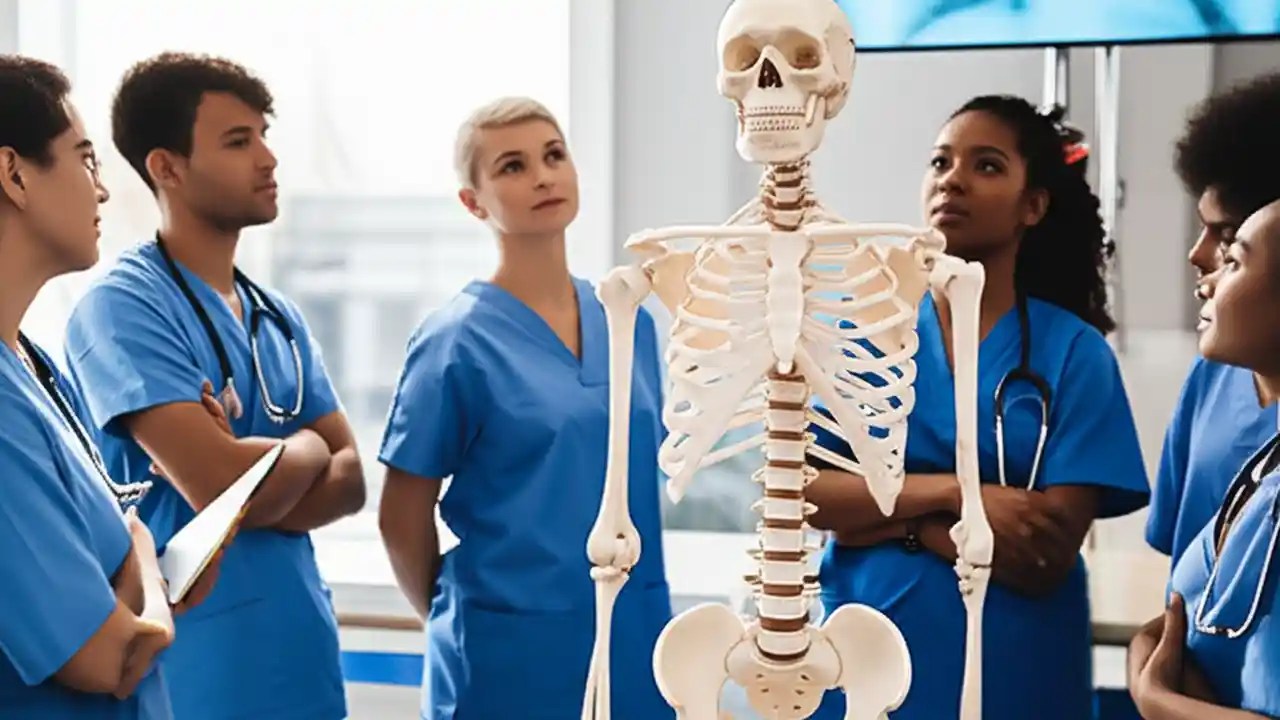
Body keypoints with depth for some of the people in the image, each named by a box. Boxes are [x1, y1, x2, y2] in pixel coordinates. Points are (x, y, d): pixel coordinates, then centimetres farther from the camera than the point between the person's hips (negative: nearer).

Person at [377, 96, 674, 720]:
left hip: (633, 643, 5)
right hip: (510, 654, -5)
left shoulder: (629, 324, 5)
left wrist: (634, 607, 14)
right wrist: (462, 622, 6)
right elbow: (403, 519, -4)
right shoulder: (457, 340, -10)